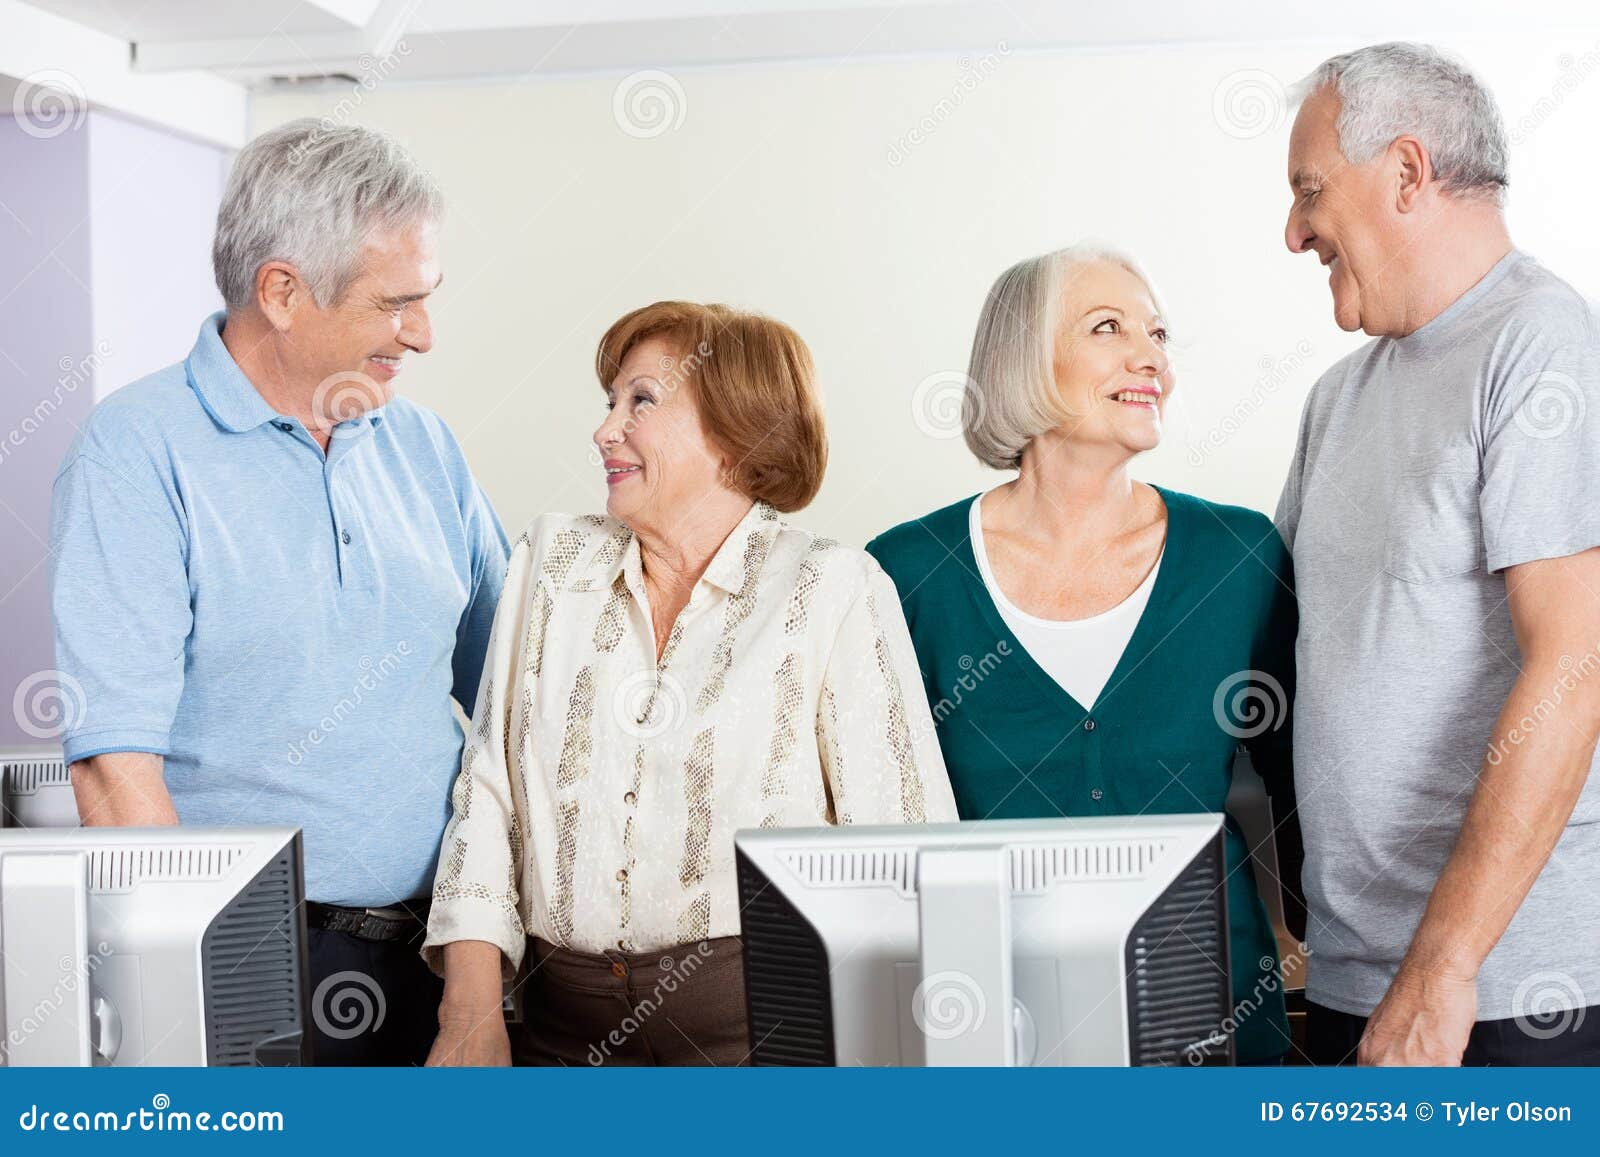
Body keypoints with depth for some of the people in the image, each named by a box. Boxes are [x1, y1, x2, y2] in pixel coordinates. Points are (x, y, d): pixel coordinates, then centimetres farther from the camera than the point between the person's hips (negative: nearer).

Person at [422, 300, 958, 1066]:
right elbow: (486, 790, 6)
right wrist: (472, 1011, -3)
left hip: (764, 1021, -3)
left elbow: (903, 840, -6)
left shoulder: (834, 591, -3)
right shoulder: (551, 561, 8)